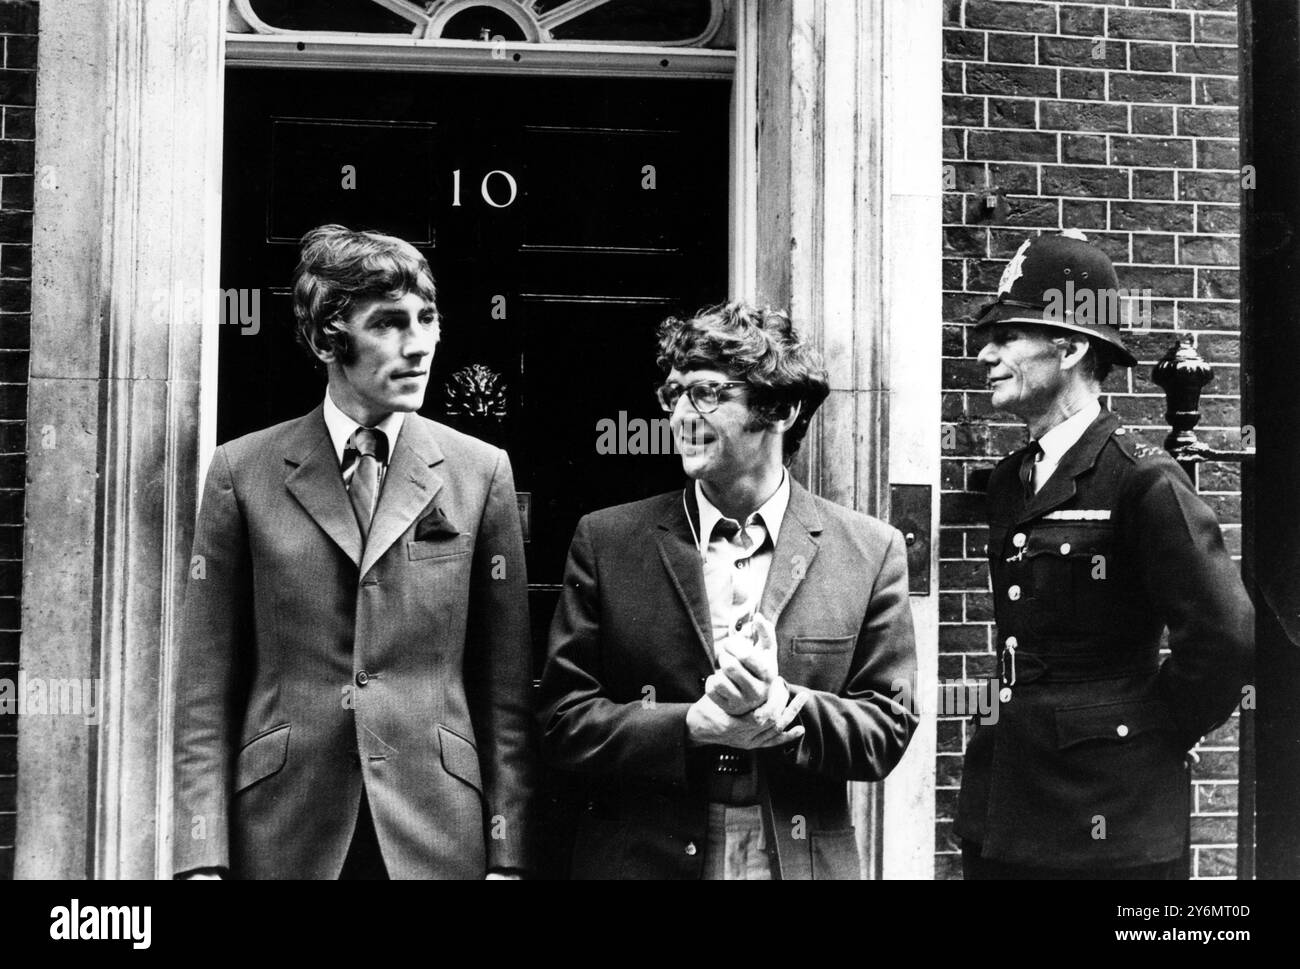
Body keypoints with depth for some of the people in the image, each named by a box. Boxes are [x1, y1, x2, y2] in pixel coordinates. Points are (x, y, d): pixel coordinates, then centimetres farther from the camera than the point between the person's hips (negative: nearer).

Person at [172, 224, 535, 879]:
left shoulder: (481, 472, 3)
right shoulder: (241, 473, 1)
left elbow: (504, 688, 2)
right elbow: (207, 688, 1)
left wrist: (506, 856, -2)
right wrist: (203, 858, -6)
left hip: (440, 835, 1)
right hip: (281, 836, 0)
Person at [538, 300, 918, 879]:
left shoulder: (870, 551, -2)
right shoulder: (606, 542, -2)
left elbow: (887, 731, -2)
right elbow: (563, 720, -5)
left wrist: (777, 703, -20)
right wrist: (694, 725, -19)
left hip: (806, 859, 0)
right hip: (642, 858, 0)